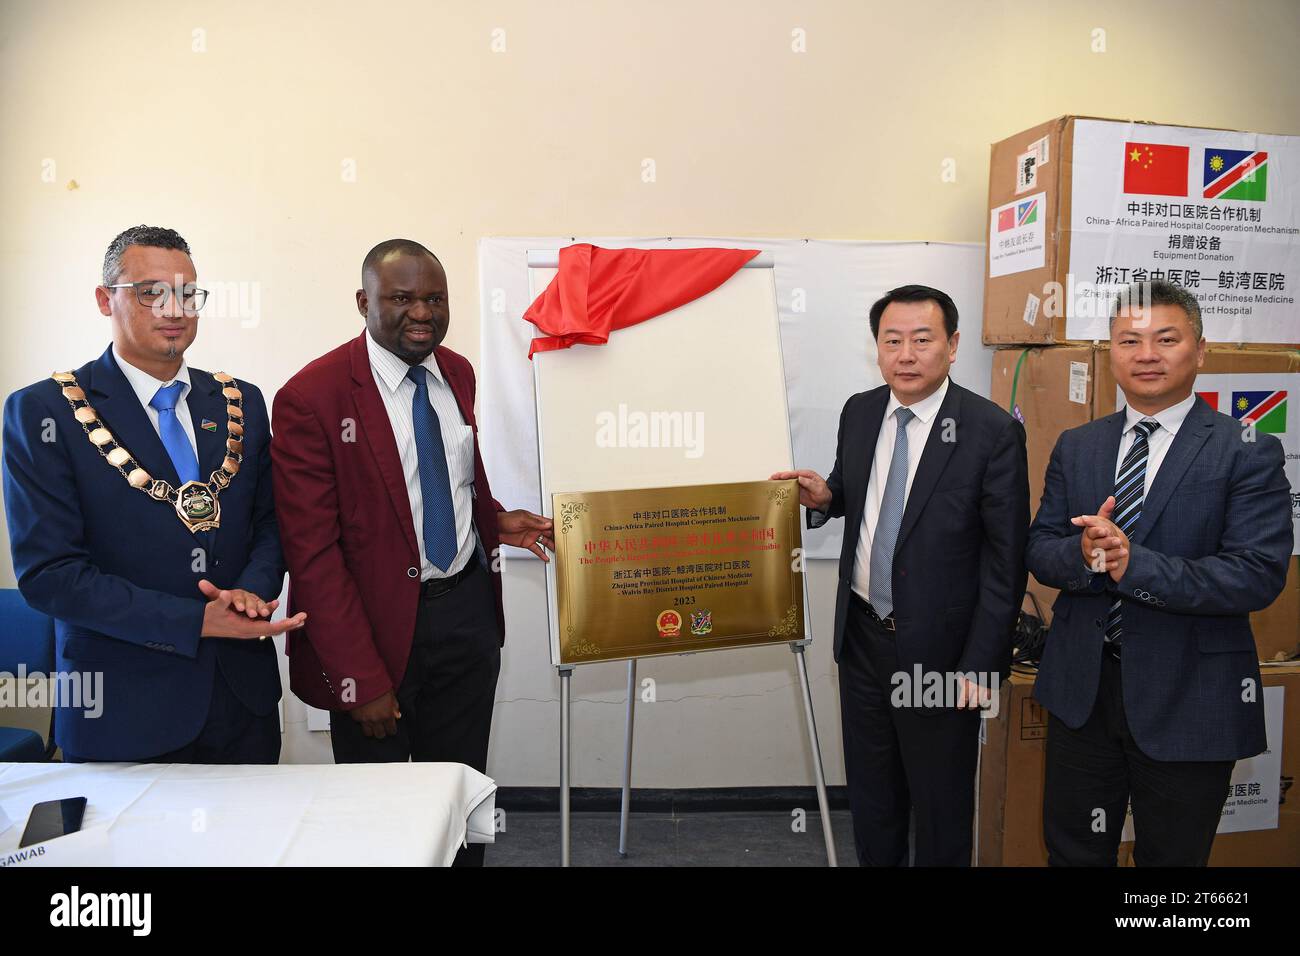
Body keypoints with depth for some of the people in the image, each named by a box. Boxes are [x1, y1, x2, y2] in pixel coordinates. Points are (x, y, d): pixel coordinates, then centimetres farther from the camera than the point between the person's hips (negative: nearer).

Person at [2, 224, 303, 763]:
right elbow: (47, 572, -13)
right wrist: (197, 622, -19)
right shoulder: (44, 412, -8)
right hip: (123, 709, -4)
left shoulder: (242, 404, 6)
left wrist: (253, 589, -12)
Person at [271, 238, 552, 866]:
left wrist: (495, 521, -1)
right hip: (379, 622, -5)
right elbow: (312, 552, -16)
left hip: (469, 609, 5)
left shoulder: (458, 374, 4)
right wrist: (361, 680, -17)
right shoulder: (312, 397, -16)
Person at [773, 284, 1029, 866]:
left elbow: (1006, 560, -14)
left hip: (938, 644, -5)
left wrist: (980, 665, -16)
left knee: (941, 800, 14)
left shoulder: (992, 432, -15)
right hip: (861, 634, 5)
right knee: (870, 790, 21)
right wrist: (824, 497, -7)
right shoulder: (858, 412, 1)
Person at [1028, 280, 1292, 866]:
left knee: (1172, 856, 17)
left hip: (1187, 701, -3)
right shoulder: (1075, 448, 5)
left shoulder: (1246, 453, -9)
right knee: (1072, 851, 19)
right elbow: (1039, 550, 3)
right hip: (1081, 687, 4)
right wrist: (1085, 554, -20)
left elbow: (1259, 574, -18)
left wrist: (1134, 564, -28)